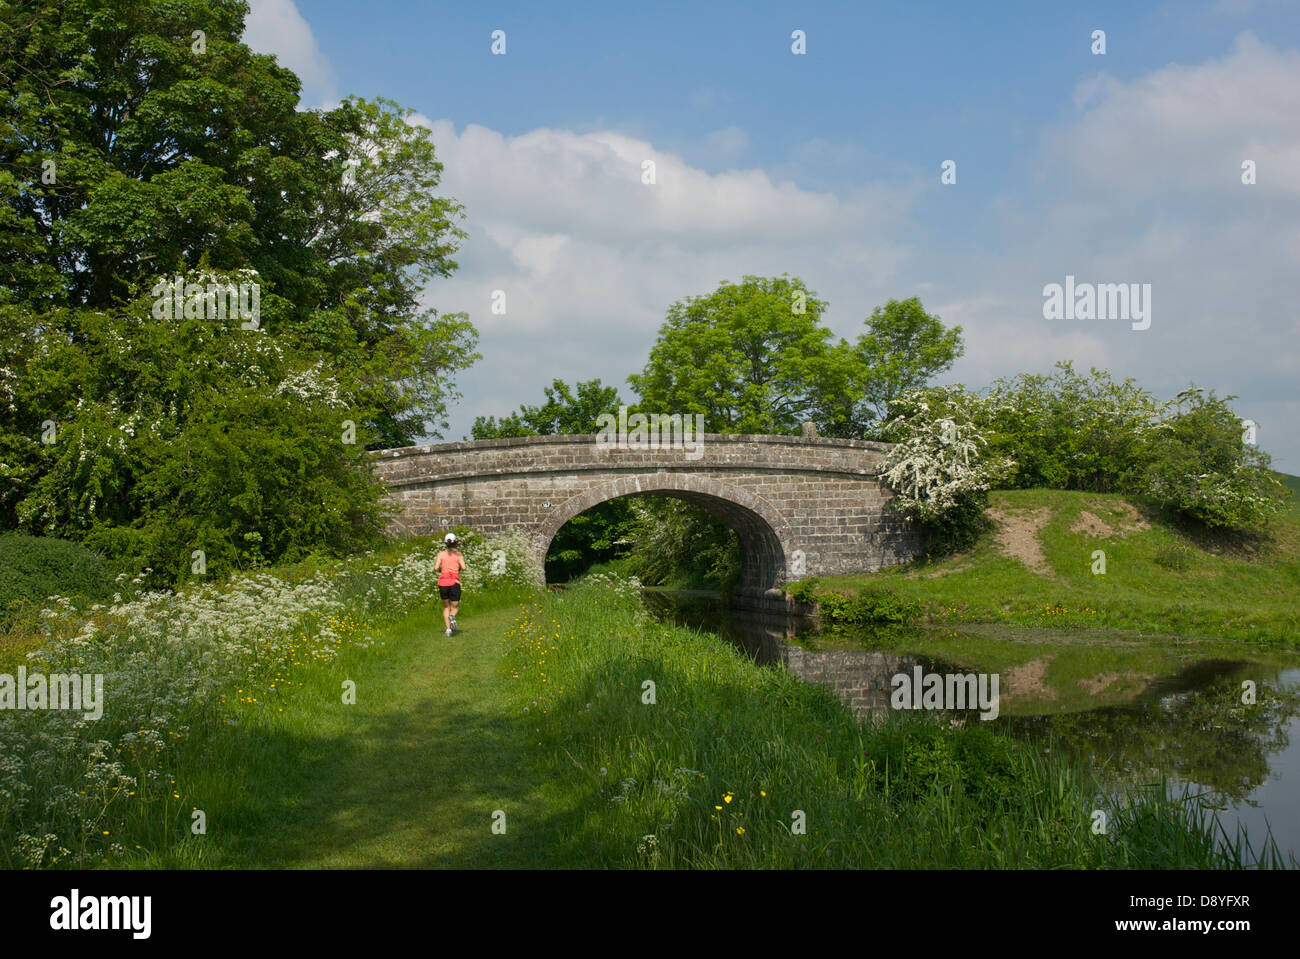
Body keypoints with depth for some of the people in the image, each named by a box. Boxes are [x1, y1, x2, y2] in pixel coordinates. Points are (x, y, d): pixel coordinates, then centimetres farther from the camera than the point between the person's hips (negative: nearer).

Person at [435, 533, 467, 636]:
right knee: (455, 607, 10)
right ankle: (452, 616, -25)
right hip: (454, 583, -1)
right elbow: (463, 567, -9)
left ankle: (448, 628, 1)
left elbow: (436, 567, -7)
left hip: (443, 582, 1)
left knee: (446, 607, 17)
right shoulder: (458, 554, 3)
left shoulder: (441, 554, 4)